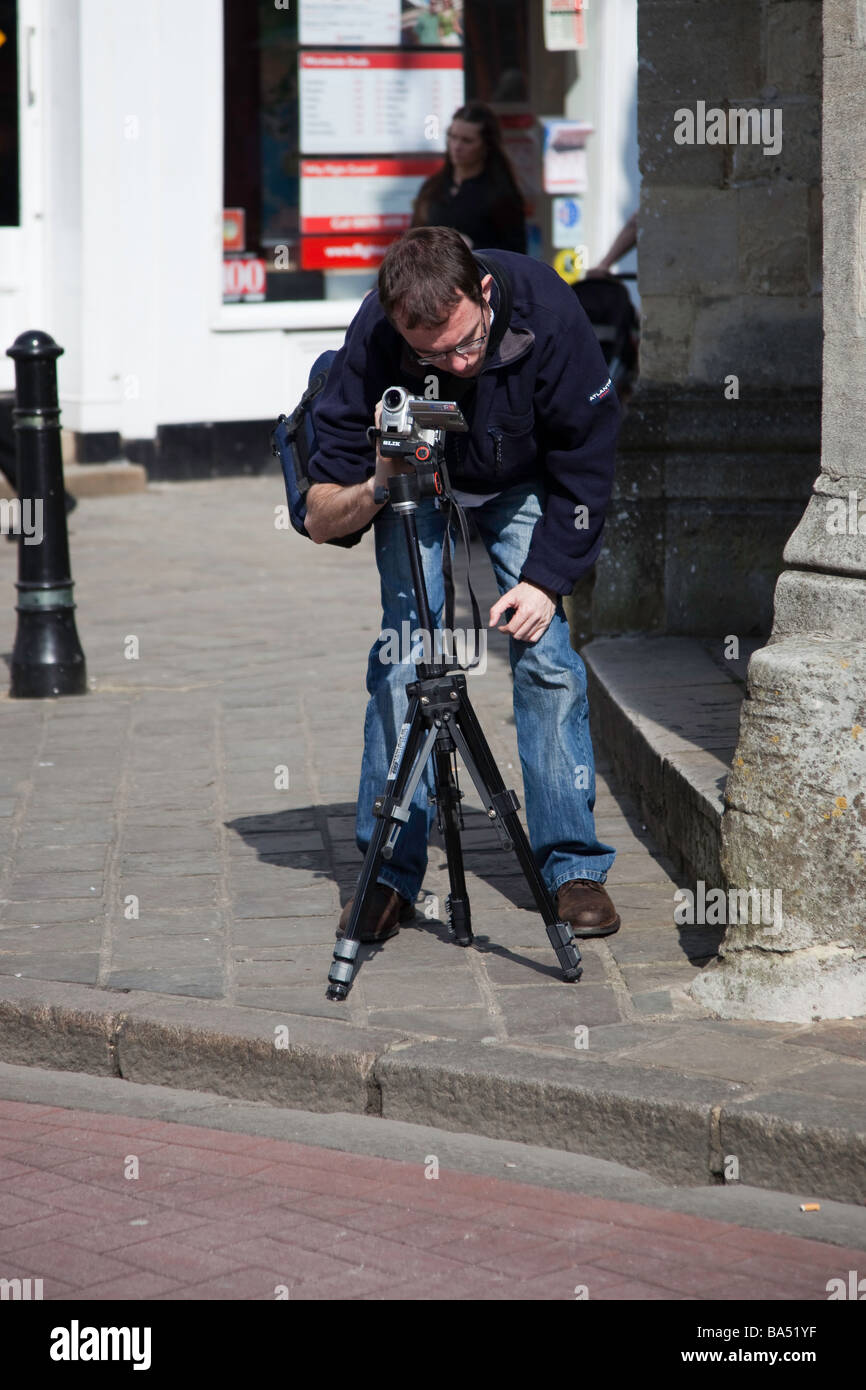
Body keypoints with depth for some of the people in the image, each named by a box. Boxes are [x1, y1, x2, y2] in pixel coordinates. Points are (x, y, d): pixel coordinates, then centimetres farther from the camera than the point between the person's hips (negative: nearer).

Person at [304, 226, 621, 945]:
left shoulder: (546, 313, -33)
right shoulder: (372, 341, -34)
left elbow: (586, 462, -16)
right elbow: (320, 518, -25)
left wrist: (545, 581, -21)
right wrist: (378, 486, -46)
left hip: (521, 483, 0)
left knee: (545, 654, -12)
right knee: (405, 653, -15)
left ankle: (573, 866, -4)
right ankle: (391, 871, -7)